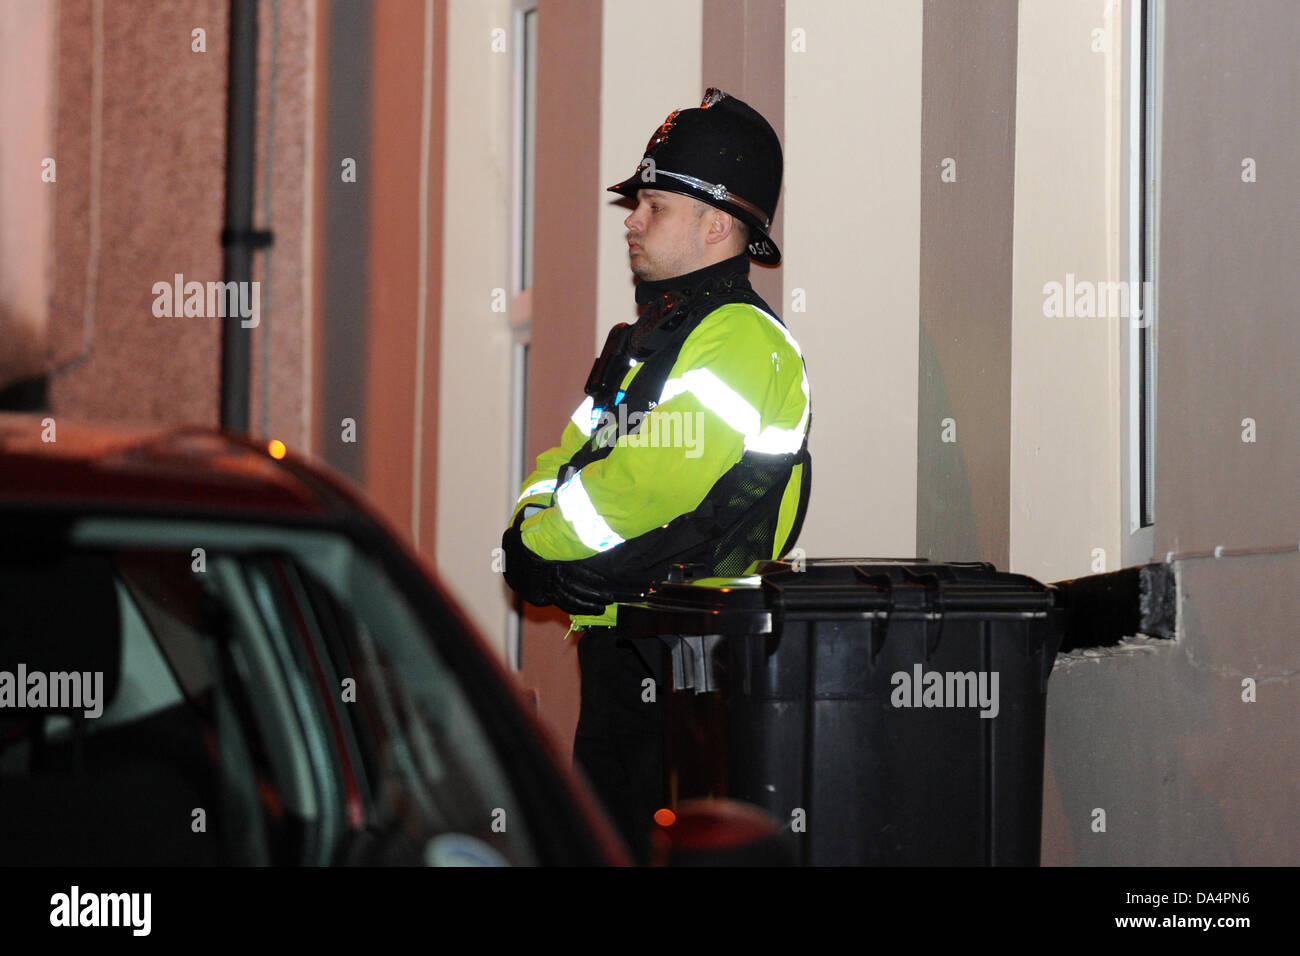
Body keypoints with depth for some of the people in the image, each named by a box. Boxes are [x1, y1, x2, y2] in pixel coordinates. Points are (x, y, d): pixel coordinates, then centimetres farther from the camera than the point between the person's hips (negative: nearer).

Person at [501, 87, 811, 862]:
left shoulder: (743, 342, -13)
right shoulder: (649, 335, 20)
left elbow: (645, 488, -21)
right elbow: (574, 457, 18)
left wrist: (539, 544, -10)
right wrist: (531, 528, -3)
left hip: (682, 646, -10)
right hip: (614, 629, 10)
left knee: (657, 842, -9)